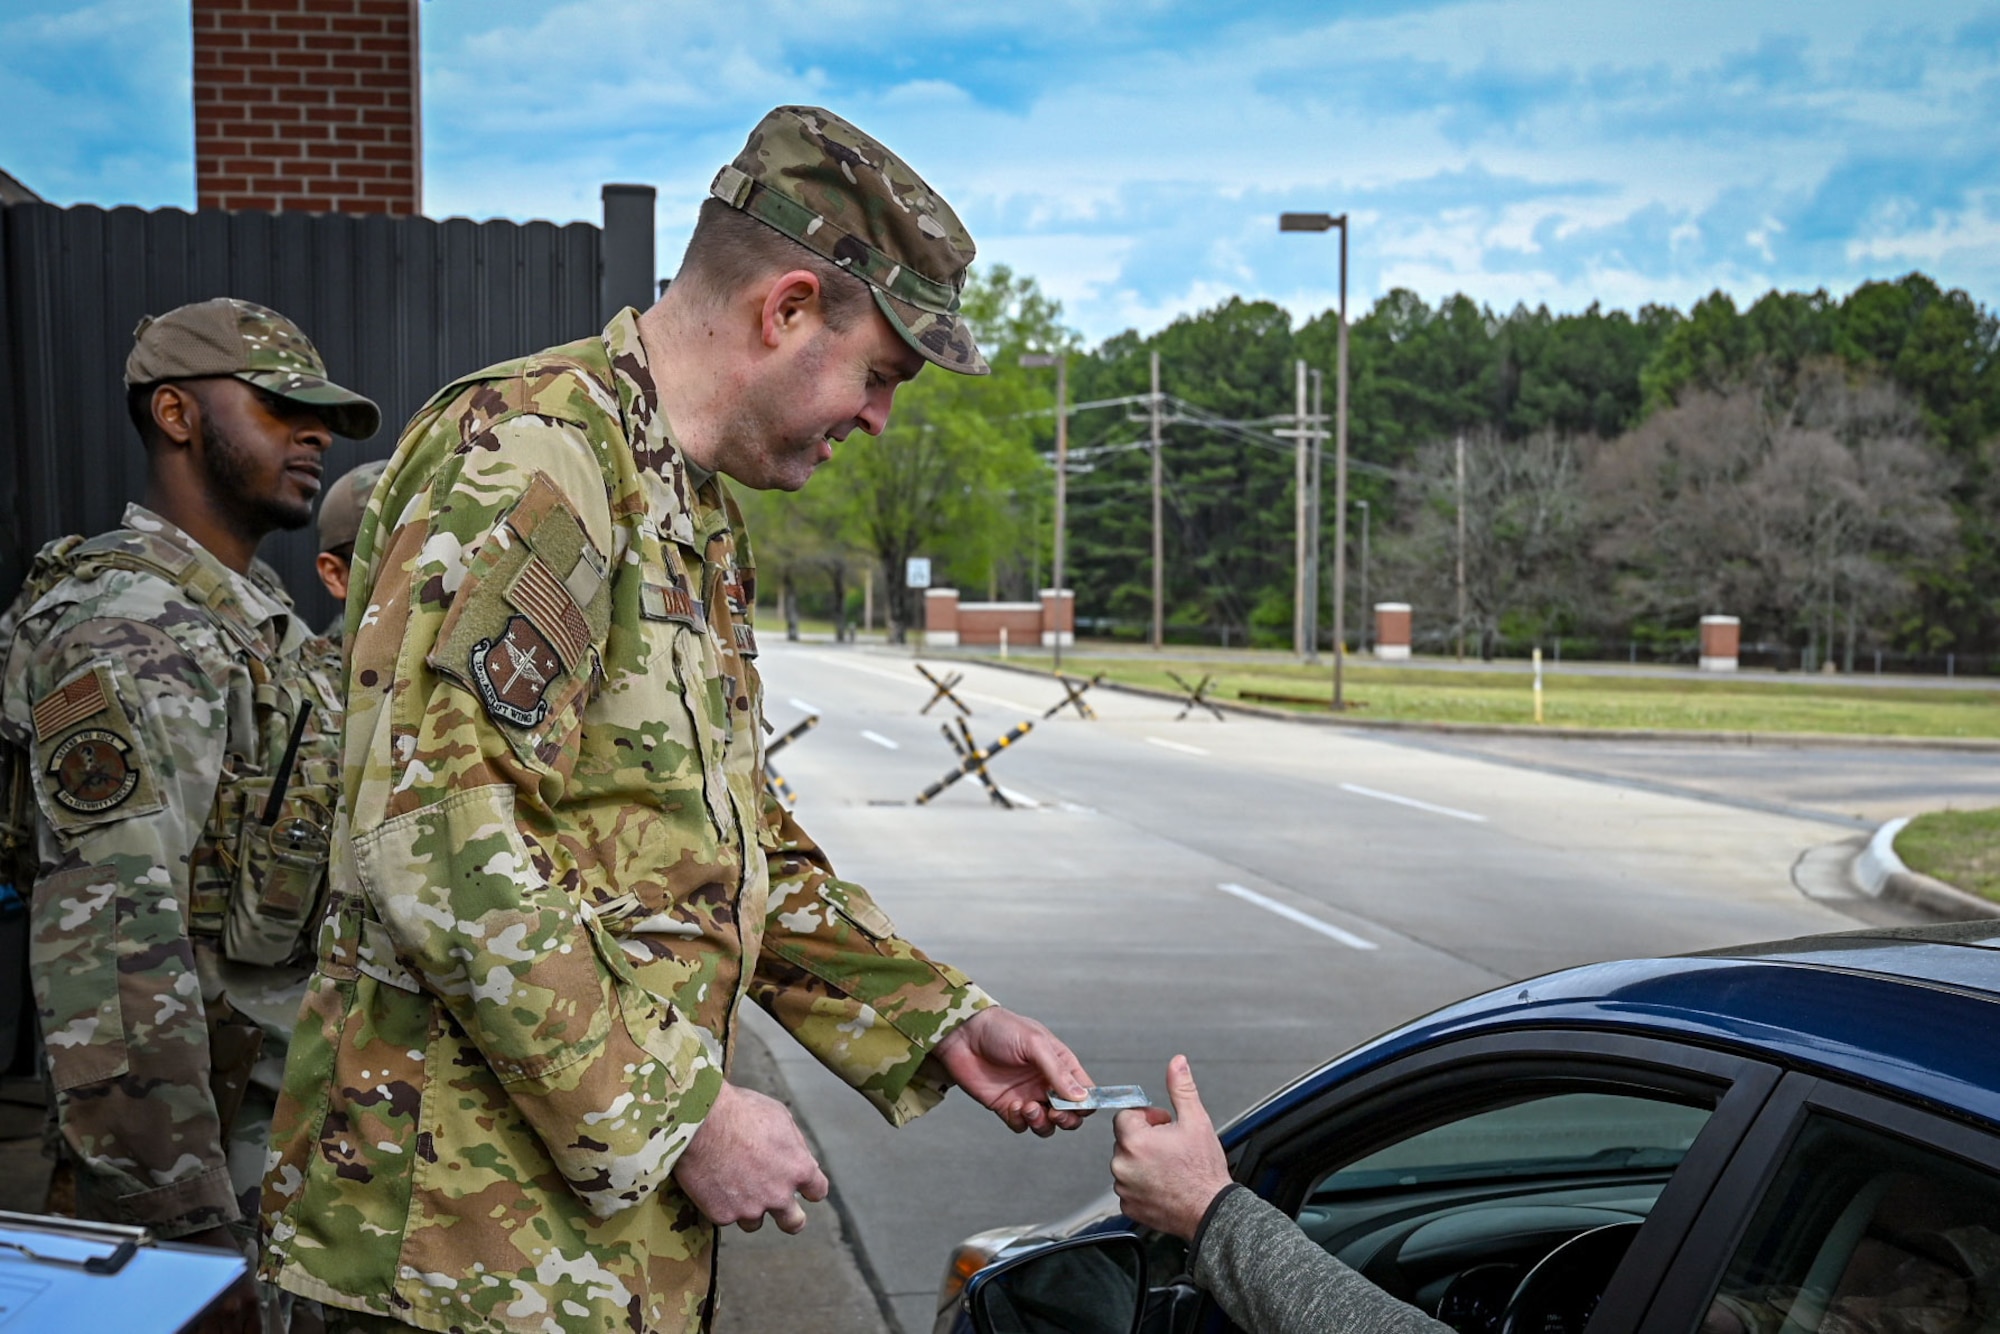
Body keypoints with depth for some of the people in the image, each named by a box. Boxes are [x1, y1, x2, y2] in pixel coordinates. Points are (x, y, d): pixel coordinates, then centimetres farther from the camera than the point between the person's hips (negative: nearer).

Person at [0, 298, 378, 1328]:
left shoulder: (257, 613, 11)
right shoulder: (128, 635, -19)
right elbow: (110, 950, -26)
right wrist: (191, 1227, -25)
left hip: (285, 1118, 9)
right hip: (200, 1147, -9)